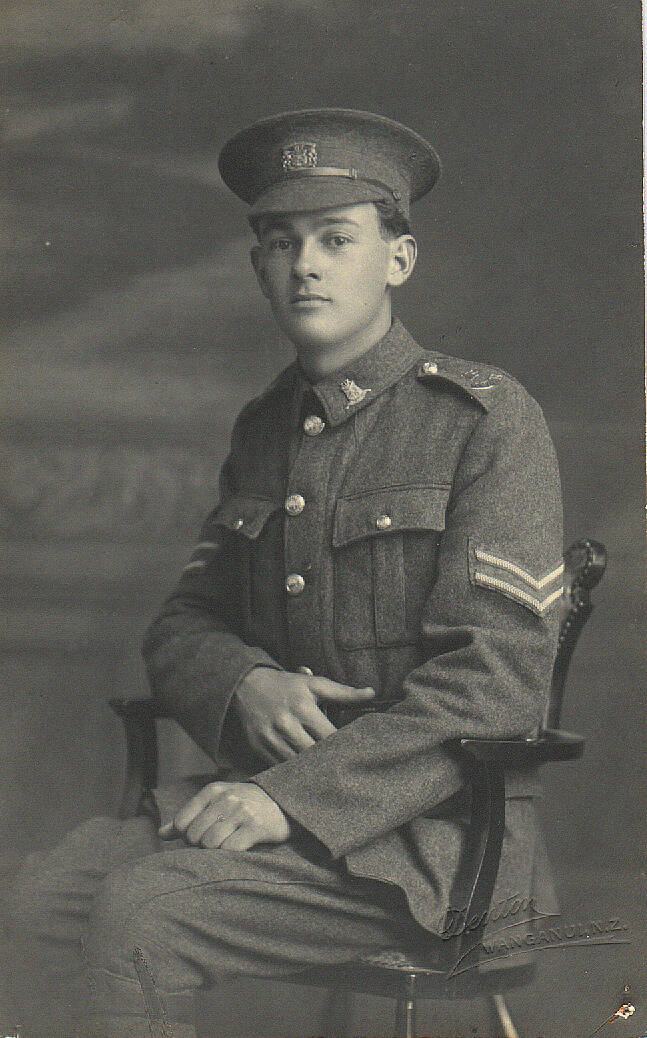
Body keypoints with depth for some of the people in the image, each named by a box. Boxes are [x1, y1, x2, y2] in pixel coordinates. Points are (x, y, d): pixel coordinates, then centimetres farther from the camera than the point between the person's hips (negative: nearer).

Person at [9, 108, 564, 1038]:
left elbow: (497, 682, -15)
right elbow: (180, 626, 18)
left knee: (141, 916, -25)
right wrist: (247, 687, -7)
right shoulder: (265, 429, 15)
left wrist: (294, 798, -22)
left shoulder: (490, 419, -7)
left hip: (437, 826, -6)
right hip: (274, 792, 6)